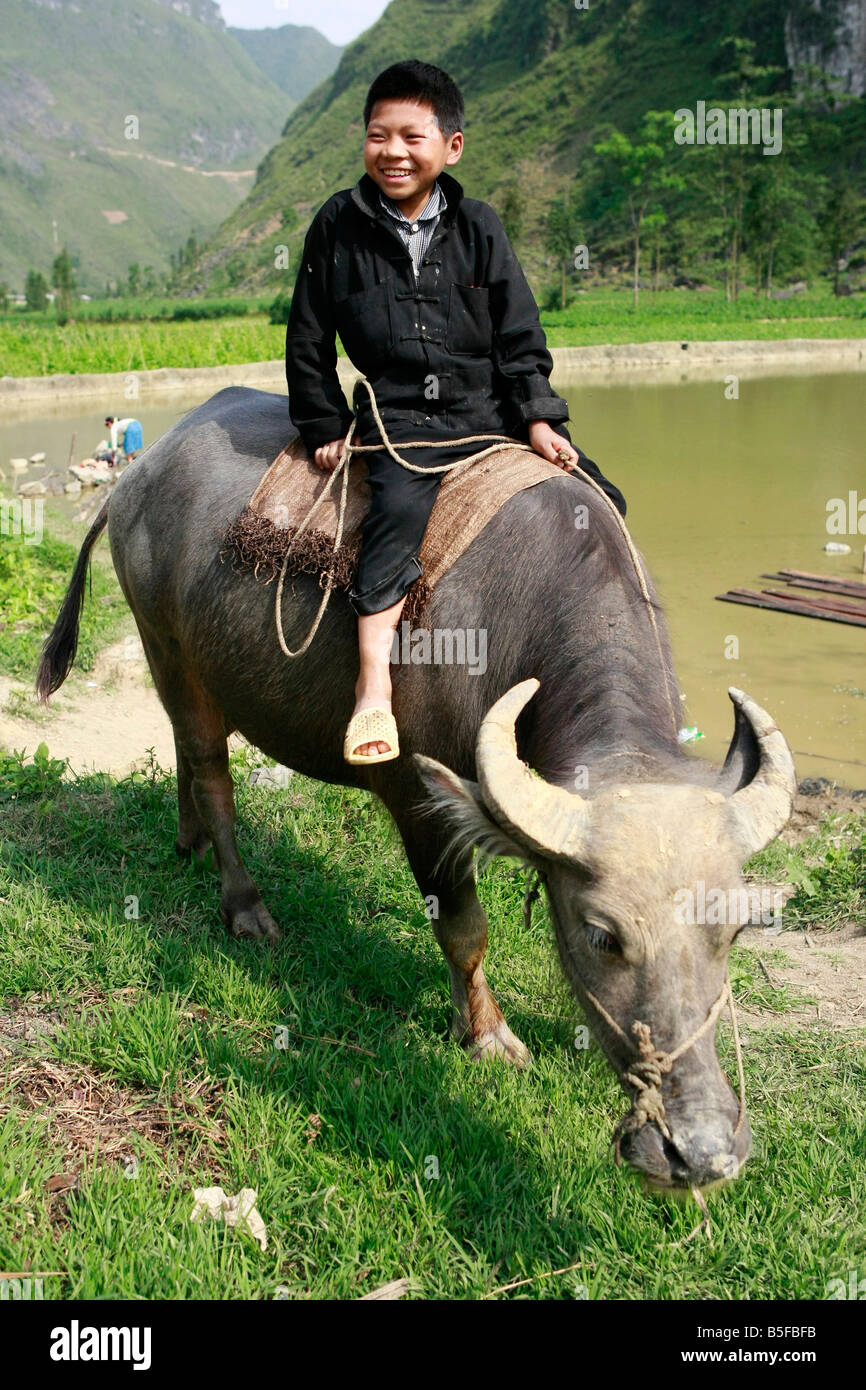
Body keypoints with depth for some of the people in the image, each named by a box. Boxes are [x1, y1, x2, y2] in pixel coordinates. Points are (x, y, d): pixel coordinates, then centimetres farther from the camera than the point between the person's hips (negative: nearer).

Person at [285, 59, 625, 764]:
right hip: (398, 418, -3)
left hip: (491, 408, 3)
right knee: (401, 509, -34)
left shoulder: (479, 226, 5)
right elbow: (308, 341, 8)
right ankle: (373, 688, -36)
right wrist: (325, 427, 4)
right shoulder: (338, 226, 1)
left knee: (600, 501, -4)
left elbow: (520, 336, 7)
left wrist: (537, 416, -4)